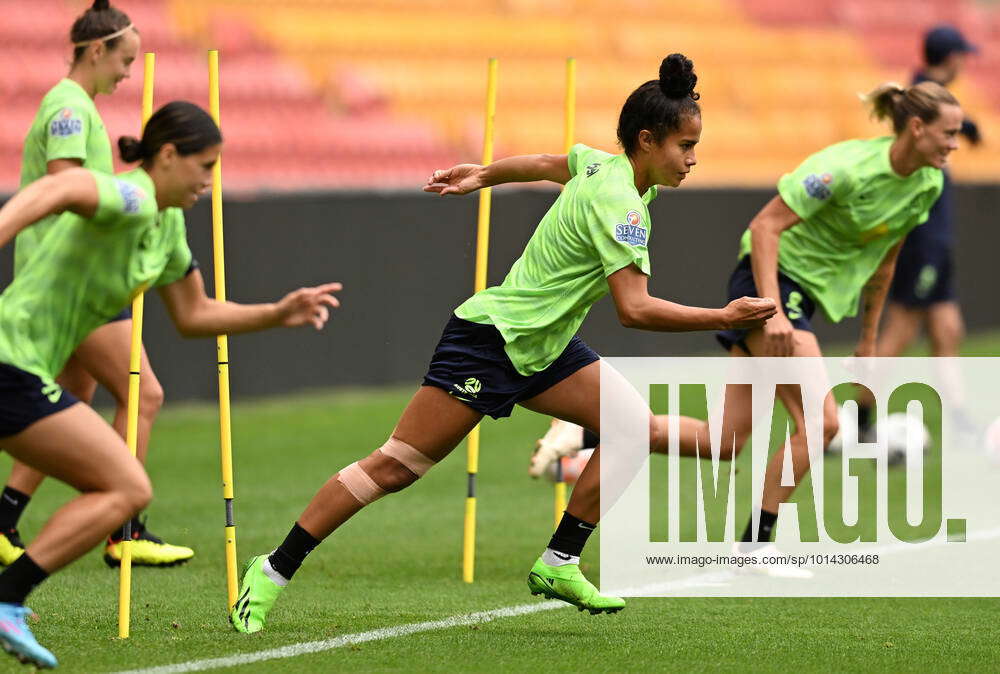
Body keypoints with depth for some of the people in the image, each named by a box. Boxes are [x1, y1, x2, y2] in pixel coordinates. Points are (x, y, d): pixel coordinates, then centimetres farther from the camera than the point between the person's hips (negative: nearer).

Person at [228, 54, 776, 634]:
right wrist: (725, 319, -29)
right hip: (489, 340, -10)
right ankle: (274, 571, -4)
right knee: (397, 465, -9)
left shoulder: (601, 164, 4)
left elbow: (545, 163, 24)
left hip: (542, 345, 10)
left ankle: (559, 564, 2)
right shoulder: (619, 202, -24)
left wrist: (484, 175, 40)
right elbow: (635, 309, -31)